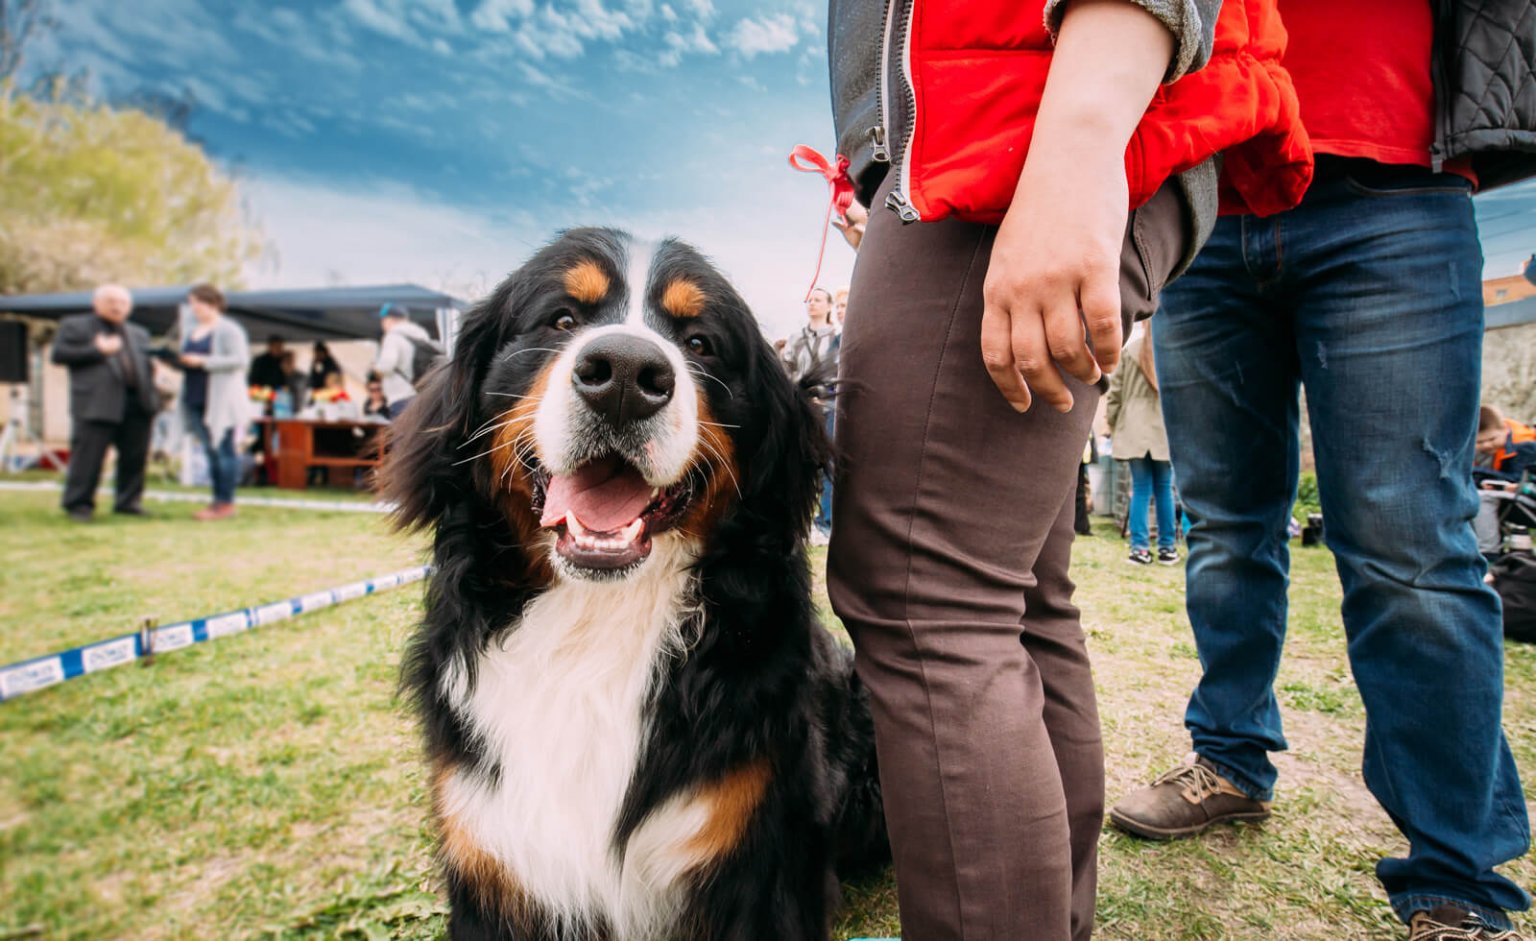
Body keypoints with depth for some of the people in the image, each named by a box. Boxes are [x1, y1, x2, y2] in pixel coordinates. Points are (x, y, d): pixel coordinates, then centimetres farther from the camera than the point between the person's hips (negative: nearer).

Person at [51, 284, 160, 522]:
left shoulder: (139, 333, 24)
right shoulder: (74, 326, 10)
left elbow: (148, 362, 21)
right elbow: (59, 354, -1)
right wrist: (97, 350, -8)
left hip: (138, 404, 4)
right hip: (96, 403, -4)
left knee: (135, 457, 5)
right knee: (88, 456, -2)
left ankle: (128, 502, 16)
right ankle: (79, 505, 8)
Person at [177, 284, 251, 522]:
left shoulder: (229, 329, -7)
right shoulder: (190, 327, 17)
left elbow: (240, 360, -17)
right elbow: (186, 356, 27)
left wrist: (203, 361, -17)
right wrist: (181, 360, 5)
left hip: (222, 401, -8)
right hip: (196, 398, 8)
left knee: (224, 449, -5)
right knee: (210, 450, 10)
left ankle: (226, 503, -1)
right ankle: (218, 500, 16)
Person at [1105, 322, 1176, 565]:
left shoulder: (1130, 350, -2)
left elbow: (1115, 392, 0)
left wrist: (1112, 425, 9)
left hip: (1135, 430, 0)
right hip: (1166, 430, 0)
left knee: (1140, 489, 5)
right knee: (1164, 489, 9)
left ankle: (1140, 547, 2)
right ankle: (1167, 546, 14)